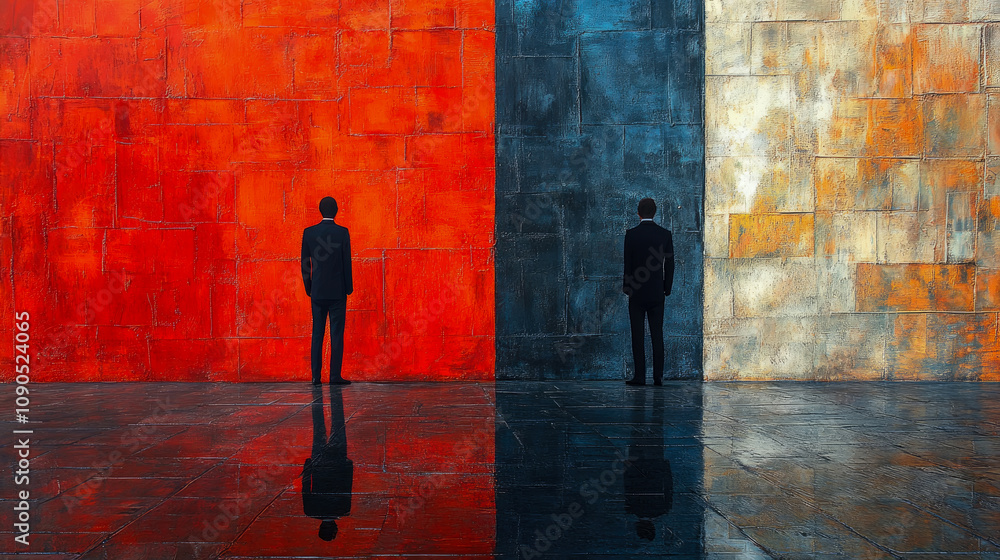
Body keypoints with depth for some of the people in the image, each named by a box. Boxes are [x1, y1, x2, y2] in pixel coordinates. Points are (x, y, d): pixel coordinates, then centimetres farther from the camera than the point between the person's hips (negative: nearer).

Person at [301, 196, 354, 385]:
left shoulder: (309, 232, 1)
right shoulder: (342, 232, -7)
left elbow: (305, 263, 5)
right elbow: (347, 262, -5)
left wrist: (309, 288, 14)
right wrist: (349, 288, 5)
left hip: (317, 291, 3)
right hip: (337, 291, -3)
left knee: (317, 334, 8)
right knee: (337, 334, 1)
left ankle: (316, 376, 7)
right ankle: (335, 375, -1)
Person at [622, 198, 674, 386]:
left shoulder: (631, 234, -7)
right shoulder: (665, 234, 0)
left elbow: (627, 263, -5)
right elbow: (669, 264, 2)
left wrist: (626, 287, 5)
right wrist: (667, 289, 11)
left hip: (637, 293, -2)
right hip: (657, 293, 2)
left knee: (638, 335, 1)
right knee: (657, 335, 5)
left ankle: (640, 376, 0)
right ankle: (658, 376, 5)